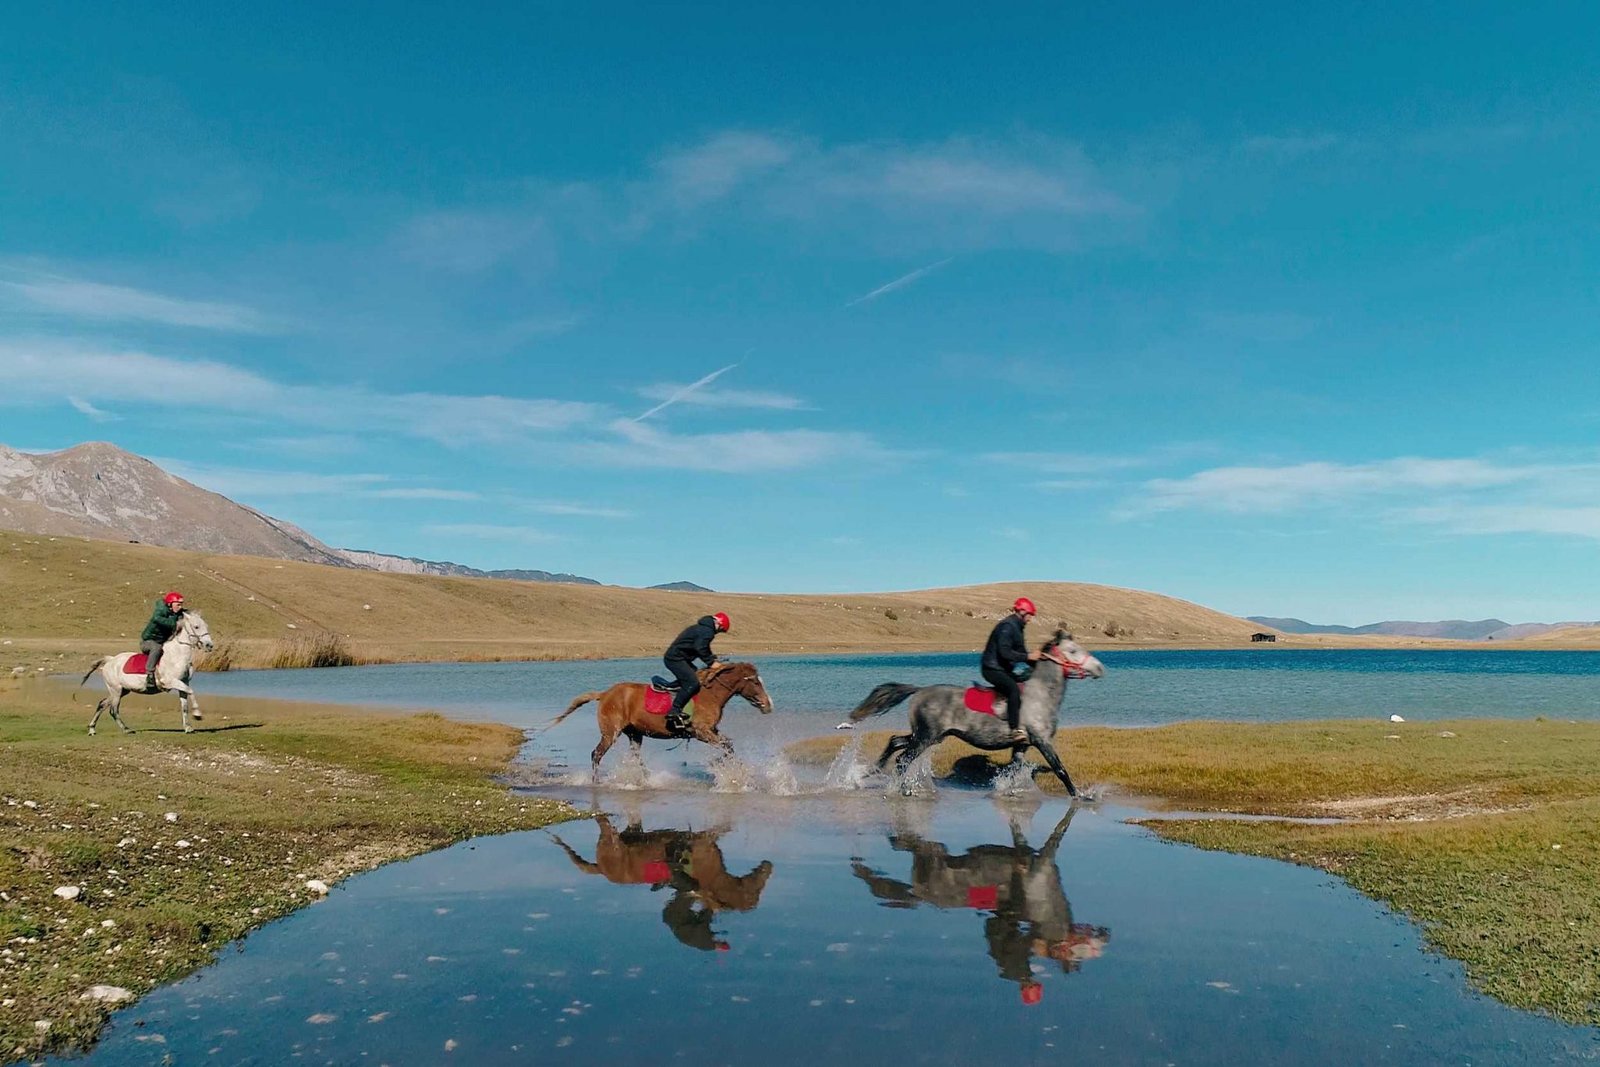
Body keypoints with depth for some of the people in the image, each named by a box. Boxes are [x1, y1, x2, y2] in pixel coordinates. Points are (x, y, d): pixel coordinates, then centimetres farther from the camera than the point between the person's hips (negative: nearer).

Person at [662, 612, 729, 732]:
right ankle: (674, 711, -24)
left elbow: (703, 649, 25)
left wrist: (713, 660, 14)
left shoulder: (702, 628, 20)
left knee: (697, 675, 25)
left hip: (673, 657, 11)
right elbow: (701, 649, -22)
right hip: (675, 659, -11)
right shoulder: (707, 631, -13)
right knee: (692, 683, -21)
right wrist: (711, 663, -12)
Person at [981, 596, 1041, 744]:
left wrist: (1037, 663, 10)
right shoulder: (1007, 626, -16)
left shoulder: (1016, 627, 17)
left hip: (1003, 669, 11)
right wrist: (1028, 657, -24)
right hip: (993, 669, -11)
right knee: (1014, 689, -30)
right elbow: (1005, 652, -25)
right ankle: (1015, 731, -37)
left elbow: (1020, 651, 21)